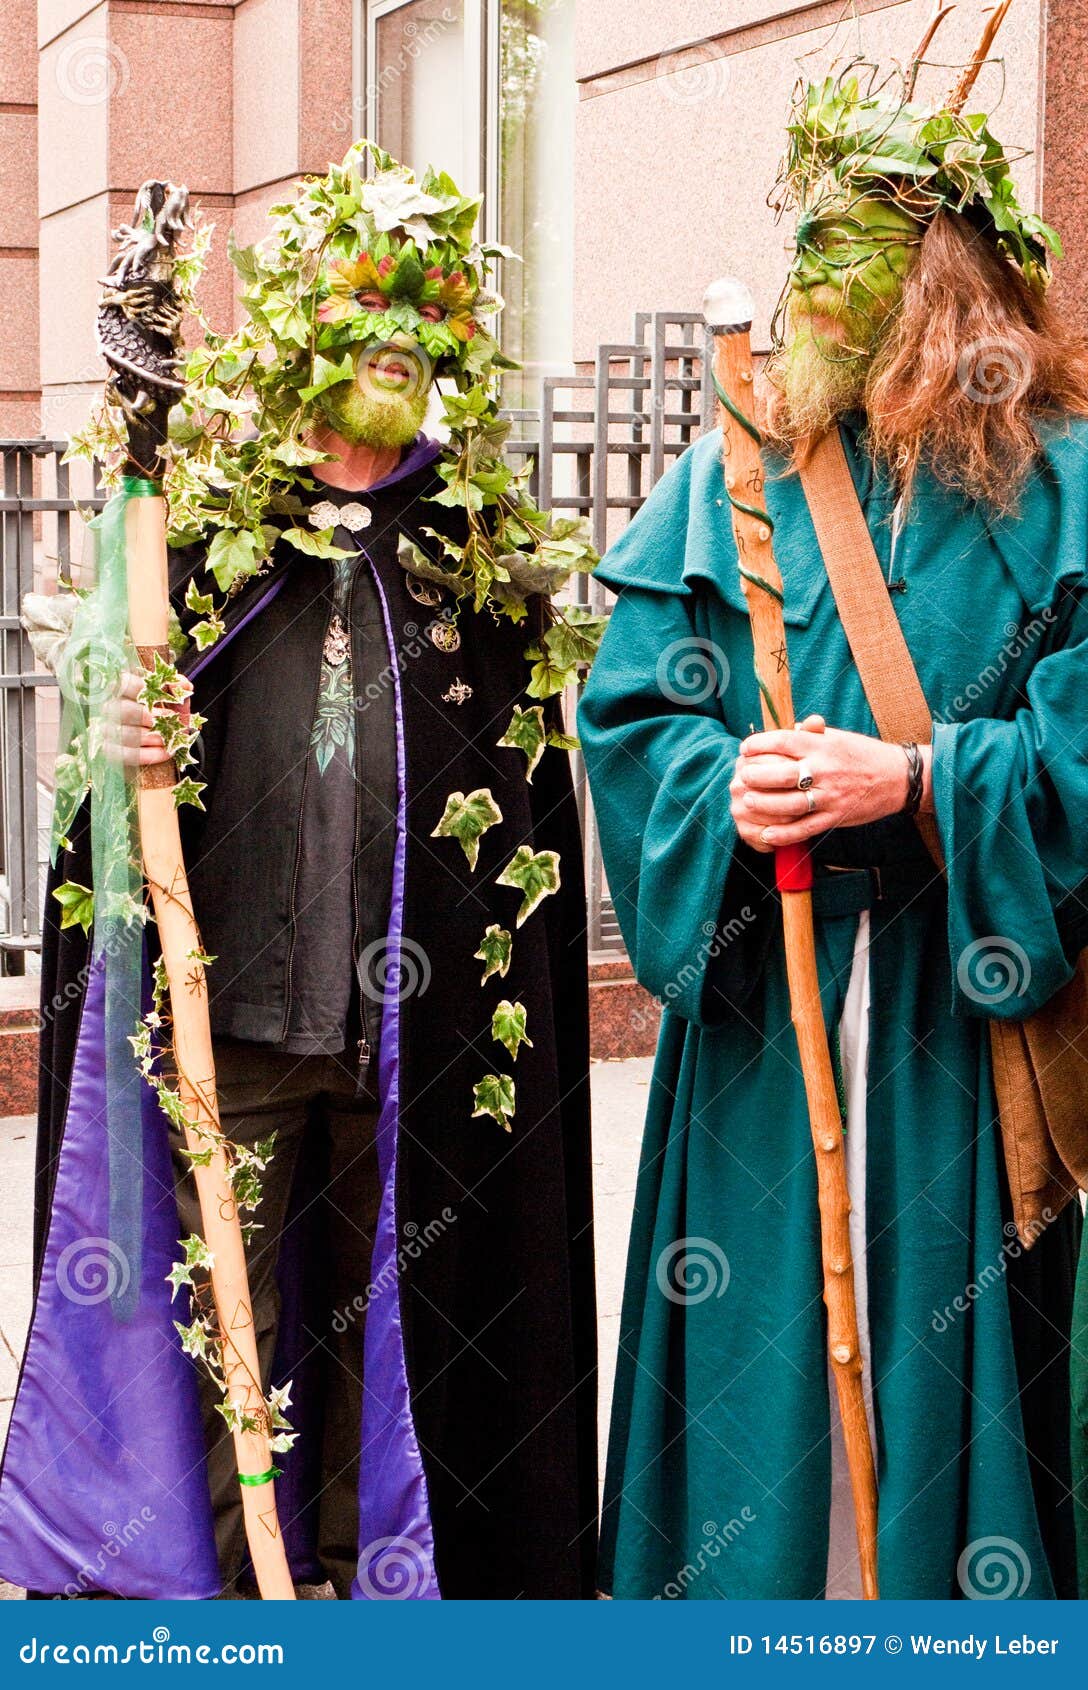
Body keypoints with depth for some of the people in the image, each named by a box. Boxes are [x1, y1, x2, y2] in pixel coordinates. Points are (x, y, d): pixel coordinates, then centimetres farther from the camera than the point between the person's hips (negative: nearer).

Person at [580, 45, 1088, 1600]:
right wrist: (723, 789, -15)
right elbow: (632, 709, 4)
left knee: (942, 1358, 3)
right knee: (752, 1355, 6)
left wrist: (918, 782, -18)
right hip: (758, 1015, 2)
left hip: (962, 1008, -2)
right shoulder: (731, 479, 7)